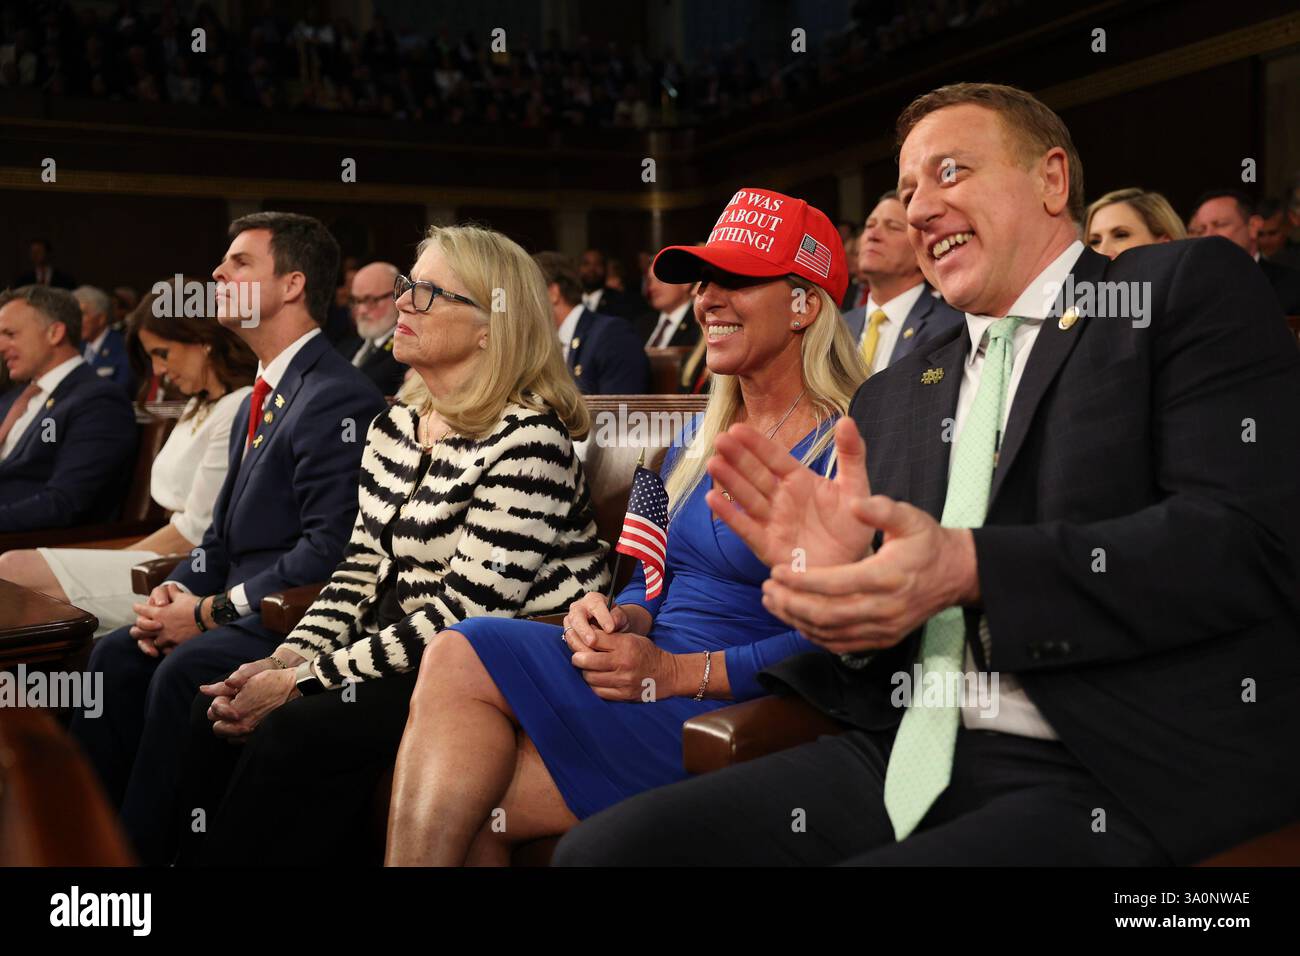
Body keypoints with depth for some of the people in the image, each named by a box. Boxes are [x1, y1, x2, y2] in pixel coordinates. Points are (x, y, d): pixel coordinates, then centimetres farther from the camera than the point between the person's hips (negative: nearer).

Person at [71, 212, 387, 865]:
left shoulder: (338, 398, -15)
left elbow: (330, 549, -22)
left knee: (184, 669, -27)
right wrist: (176, 592, -1)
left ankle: (144, 847, -10)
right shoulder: (260, 401, 17)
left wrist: (211, 612, -15)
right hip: (245, 611, 9)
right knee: (117, 654, -7)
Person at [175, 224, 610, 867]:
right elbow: (364, 565, 11)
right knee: (218, 709, -7)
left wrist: (305, 680, -18)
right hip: (399, 656, 8)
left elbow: (462, 615, -21)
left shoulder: (526, 439, -18)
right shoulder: (393, 428, 10)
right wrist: (288, 658, -7)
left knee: (293, 735, -23)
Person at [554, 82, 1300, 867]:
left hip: (1122, 784, -5)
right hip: (908, 760, 6)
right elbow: (879, 622, 15)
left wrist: (969, 569, -20)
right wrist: (839, 576, -8)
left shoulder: (1189, 292, 3)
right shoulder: (893, 395, 19)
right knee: (605, 846, -14)